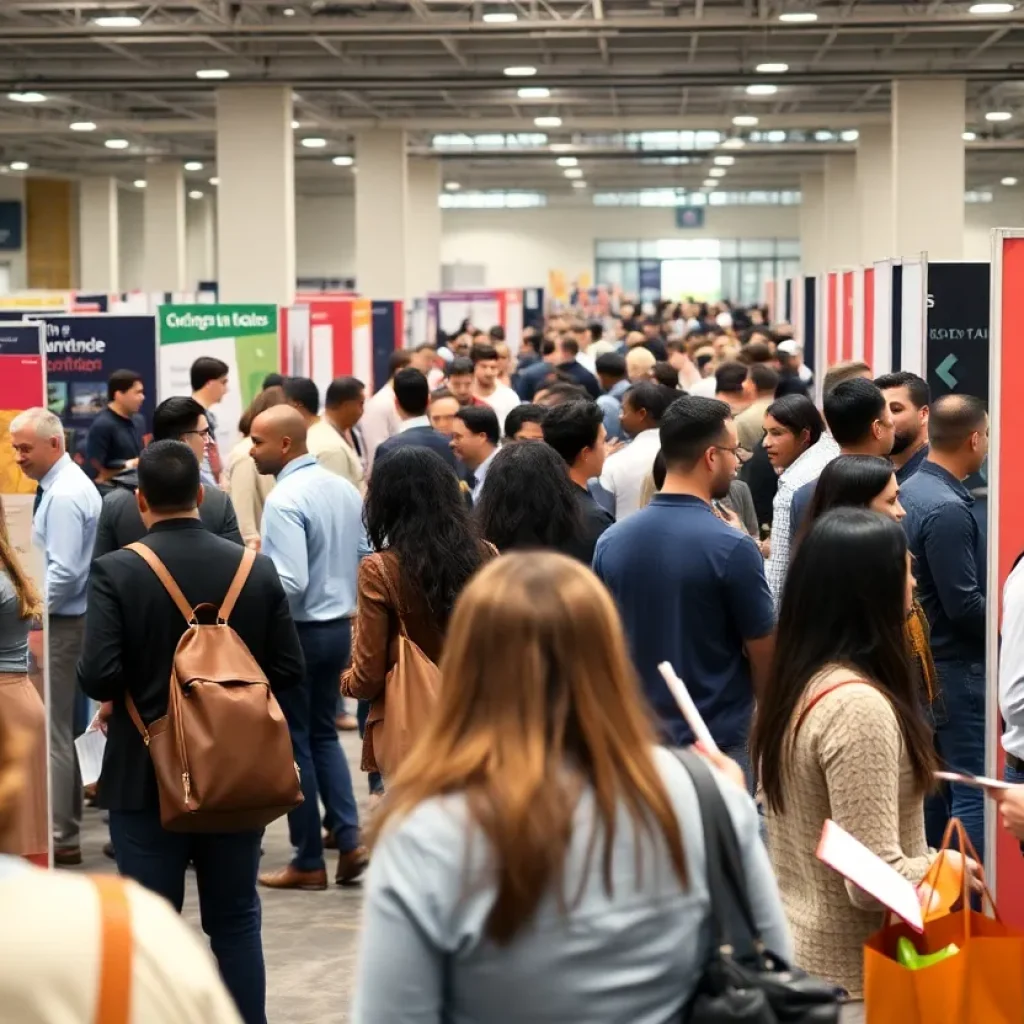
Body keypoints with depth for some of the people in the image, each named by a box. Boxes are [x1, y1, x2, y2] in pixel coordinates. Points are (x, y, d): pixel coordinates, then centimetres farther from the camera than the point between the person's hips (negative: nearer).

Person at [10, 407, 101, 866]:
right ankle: (65, 826, 23)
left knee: (52, 730, -4)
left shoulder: (64, 496, -18)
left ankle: (58, 838, 1)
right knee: (61, 728, 15)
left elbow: (63, 572, -23)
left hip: (61, 623, -10)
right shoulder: (65, 484, 12)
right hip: (64, 620, 10)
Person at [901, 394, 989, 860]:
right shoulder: (947, 510, -21)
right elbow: (964, 606, -21)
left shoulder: (912, 491, 8)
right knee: (973, 793, -5)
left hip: (923, 661, 10)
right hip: (958, 668, -10)